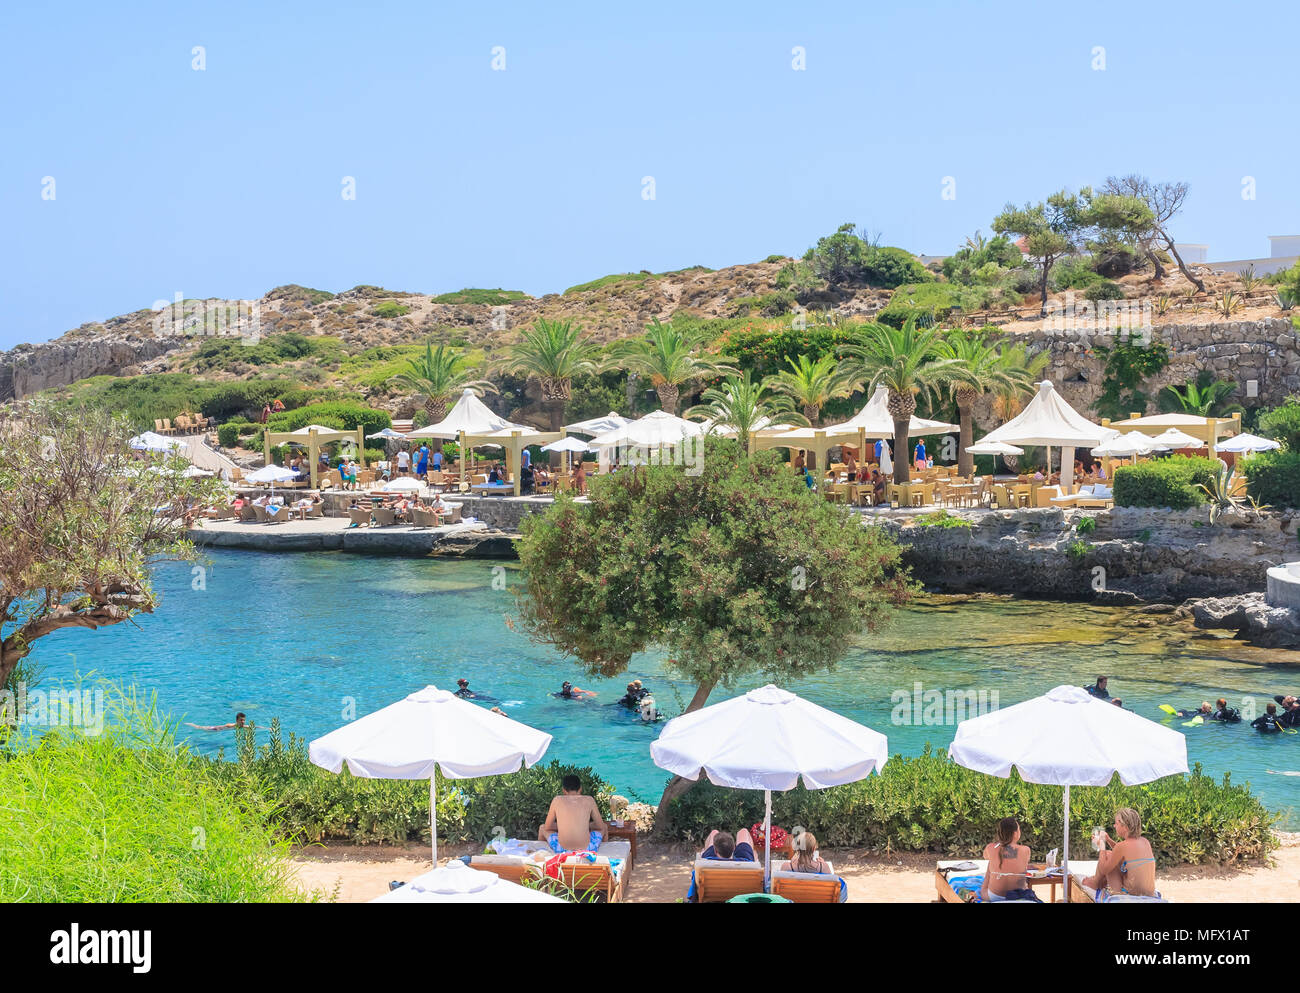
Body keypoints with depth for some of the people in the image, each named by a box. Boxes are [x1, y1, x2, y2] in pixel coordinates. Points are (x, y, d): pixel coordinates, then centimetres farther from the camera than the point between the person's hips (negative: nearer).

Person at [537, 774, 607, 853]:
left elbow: (547, 827, 11)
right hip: (587, 849, 0)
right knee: (604, 827, 33)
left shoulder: (557, 800, 2)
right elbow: (600, 826, 12)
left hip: (561, 849, 0)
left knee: (542, 828, 32)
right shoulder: (589, 800, 3)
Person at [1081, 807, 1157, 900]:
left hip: (1129, 892, -7)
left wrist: (1102, 845, 3)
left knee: (1108, 855, 8)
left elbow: (1103, 870, -7)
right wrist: (1109, 840, 16)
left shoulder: (1122, 846, -17)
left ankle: (1096, 882, 31)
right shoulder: (1145, 842, 4)